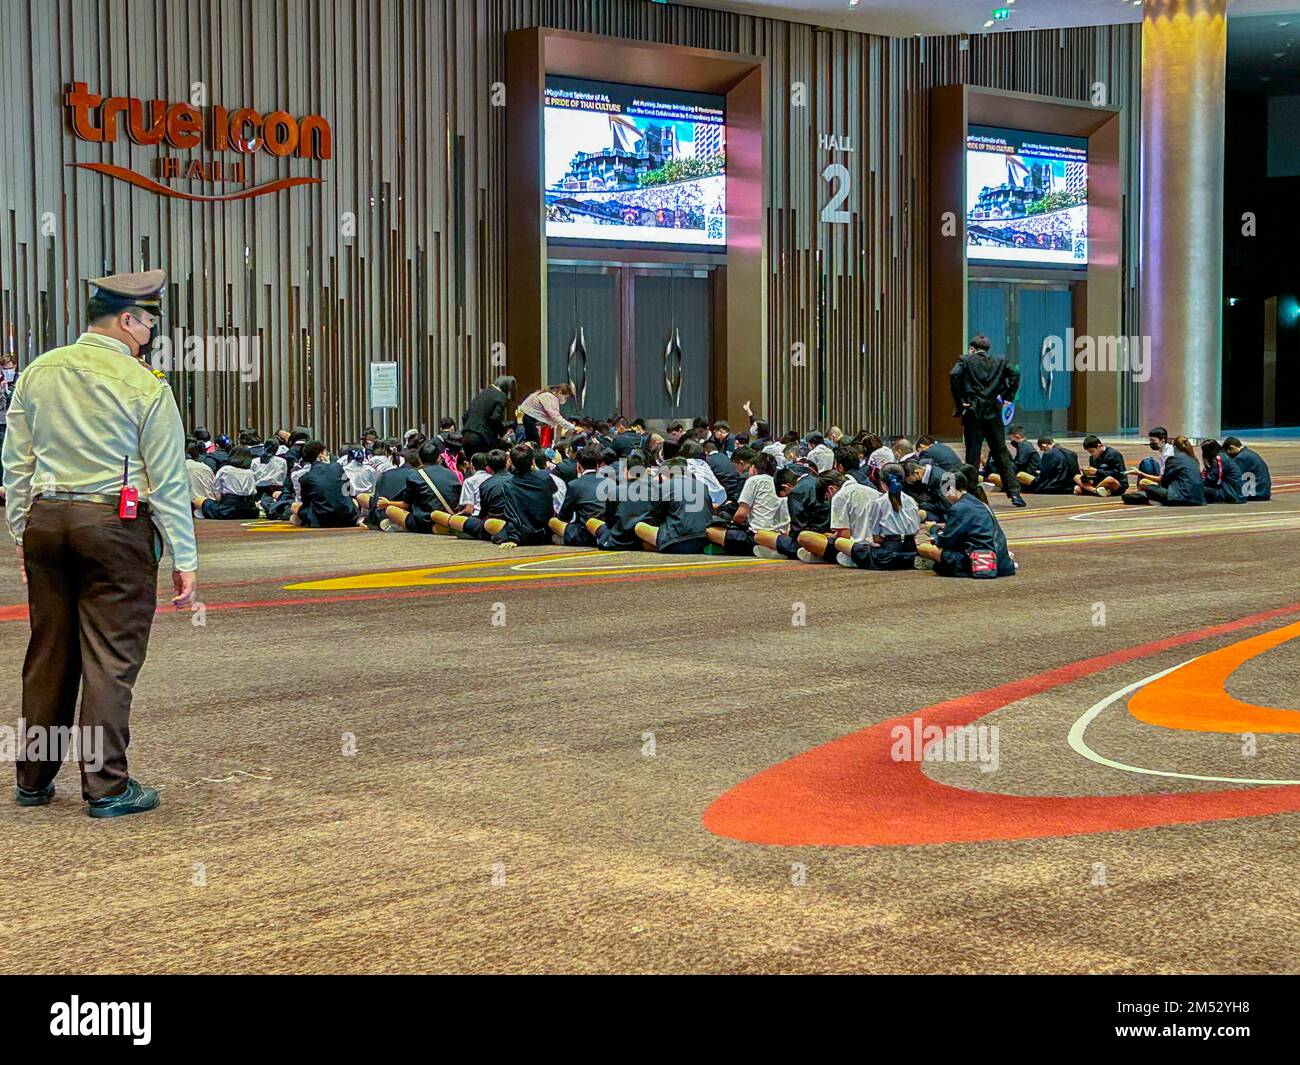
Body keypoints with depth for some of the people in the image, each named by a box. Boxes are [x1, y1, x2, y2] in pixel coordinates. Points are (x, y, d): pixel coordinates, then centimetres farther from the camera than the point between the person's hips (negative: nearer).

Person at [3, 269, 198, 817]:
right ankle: (106, 786, 0)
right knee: (110, 658, -1)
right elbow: (168, 478, -6)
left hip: (45, 520, 5)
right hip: (115, 525, -5)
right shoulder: (144, 385, -7)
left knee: (49, 653, 13)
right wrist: (184, 559, -2)